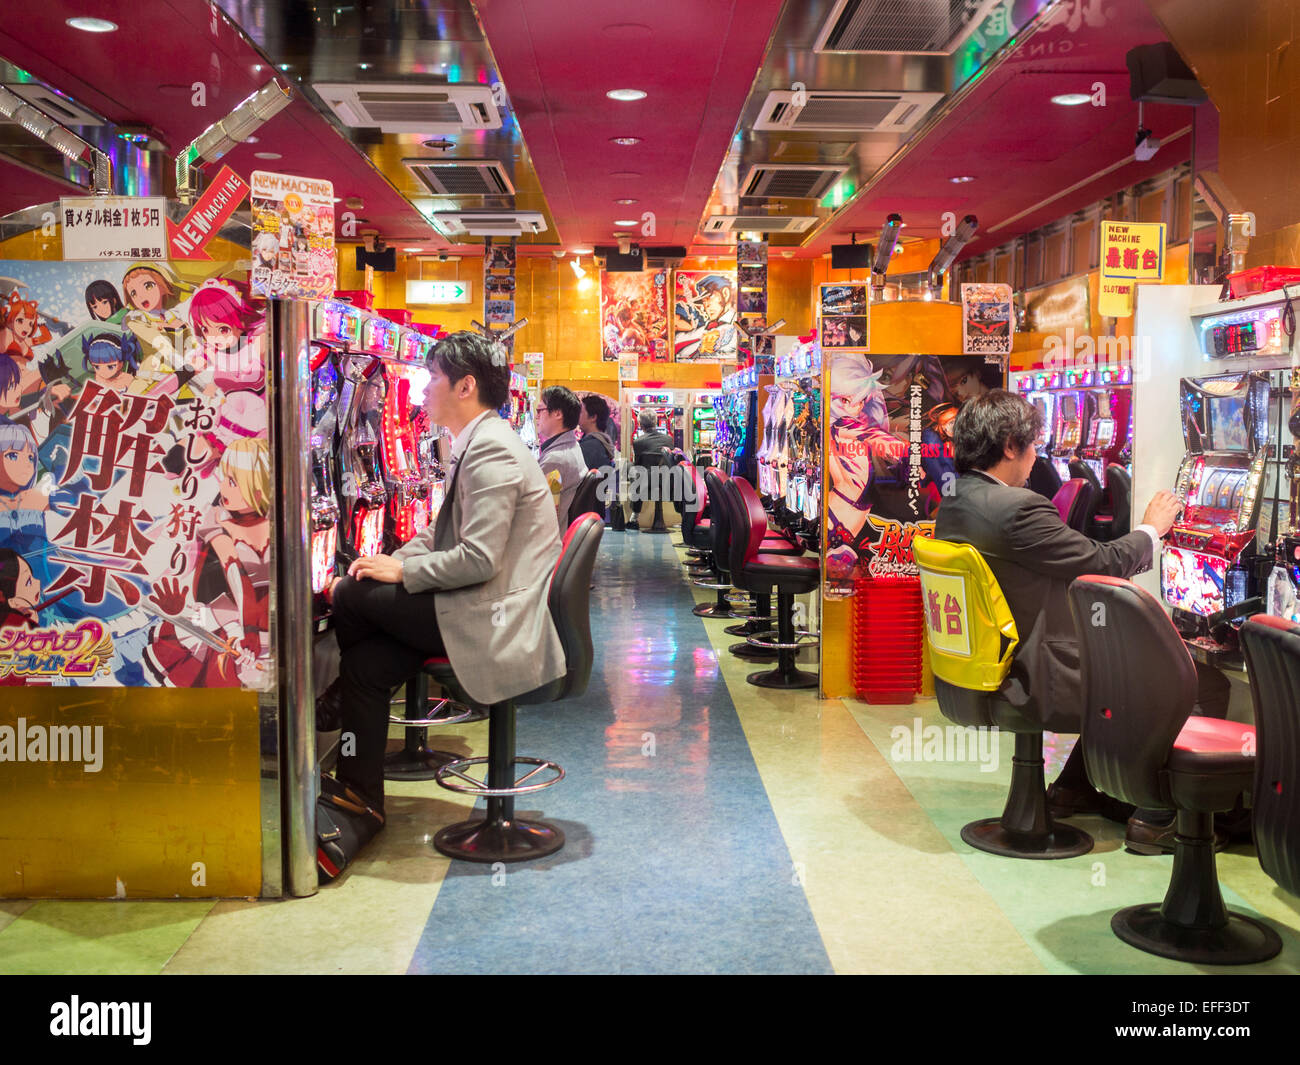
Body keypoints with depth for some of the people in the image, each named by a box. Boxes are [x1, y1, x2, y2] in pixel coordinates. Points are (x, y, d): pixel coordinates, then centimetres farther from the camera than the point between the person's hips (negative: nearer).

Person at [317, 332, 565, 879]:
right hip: (483, 612, 10)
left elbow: (478, 560, -23)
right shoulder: (477, 445, 17)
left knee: (350, 596, -9)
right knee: (364, 665, 0)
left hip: (492, 622, -10)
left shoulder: (491, 451, -17)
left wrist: (402, 571, -12)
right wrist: (396, 557, 6)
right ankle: (359, 806, 8)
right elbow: (444, 533, 23)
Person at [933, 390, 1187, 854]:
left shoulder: (951, 505, 4)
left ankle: (1073, 787, 31)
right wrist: (1152, 527, 2)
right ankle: (1153, 818, 12)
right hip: (1039, 675, -9)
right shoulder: (1018, 508, -25)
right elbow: (1102, 563, -17)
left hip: (989, 667, 10)